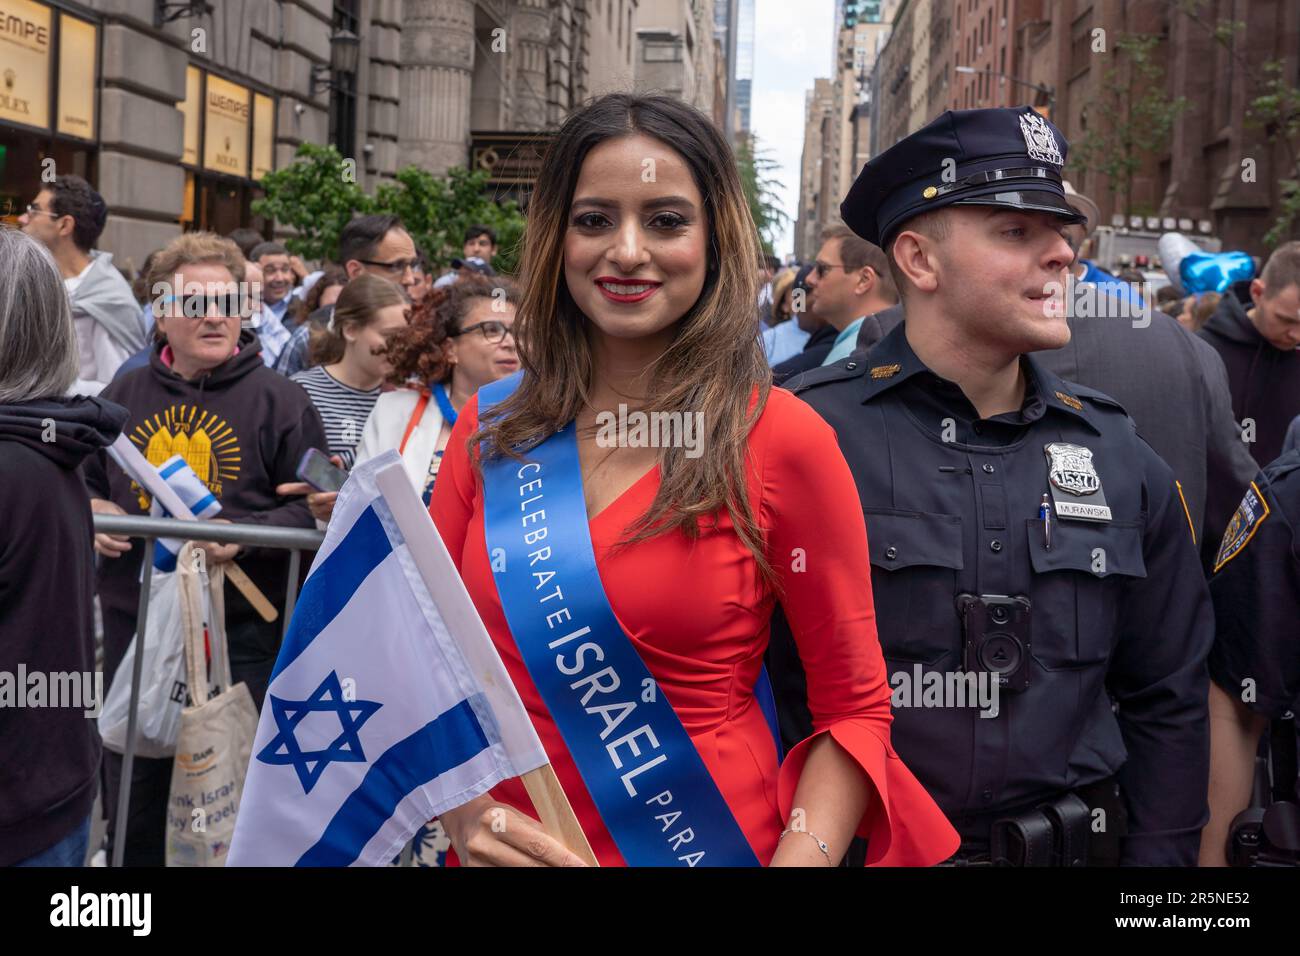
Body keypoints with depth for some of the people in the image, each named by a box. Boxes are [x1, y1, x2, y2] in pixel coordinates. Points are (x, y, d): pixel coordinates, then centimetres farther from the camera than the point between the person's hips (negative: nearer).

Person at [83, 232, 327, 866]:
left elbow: (314, 508, -7)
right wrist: (89, 513, 1)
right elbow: (83, 481, 23)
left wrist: (244, 533, -21)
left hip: (239, 631, -4)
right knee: (132, 794, 17)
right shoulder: (124, 395, 10)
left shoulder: (278, 399, -3)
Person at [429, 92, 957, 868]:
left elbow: (854, 712, -8)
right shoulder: (489, 429, -4)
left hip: (714, 844, -2)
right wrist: (462, 811, -15)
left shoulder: (780, 439, -13)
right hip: (512, 846, 3)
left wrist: (799, 857, -23)